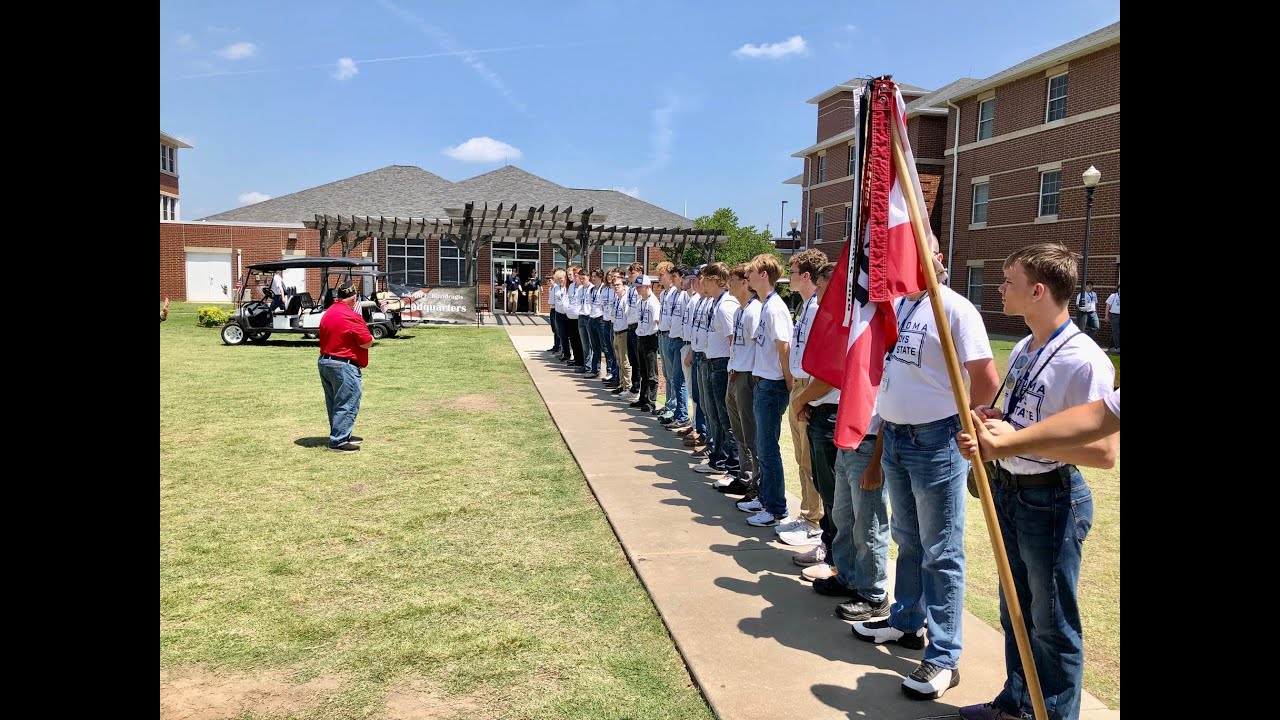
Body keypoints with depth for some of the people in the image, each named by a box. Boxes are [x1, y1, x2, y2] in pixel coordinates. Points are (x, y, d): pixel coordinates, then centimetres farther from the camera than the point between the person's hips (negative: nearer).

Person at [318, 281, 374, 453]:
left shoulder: (327, 314, 10)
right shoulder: (352, 317, -17)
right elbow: (367, 343, -18)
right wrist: (371, 338, 3)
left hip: (324, 361, 10)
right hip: (344, 365, -10)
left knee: (334, 403, 17)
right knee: (347, 404, -4)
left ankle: (342, 435, 27)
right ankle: (338, 441, -4)